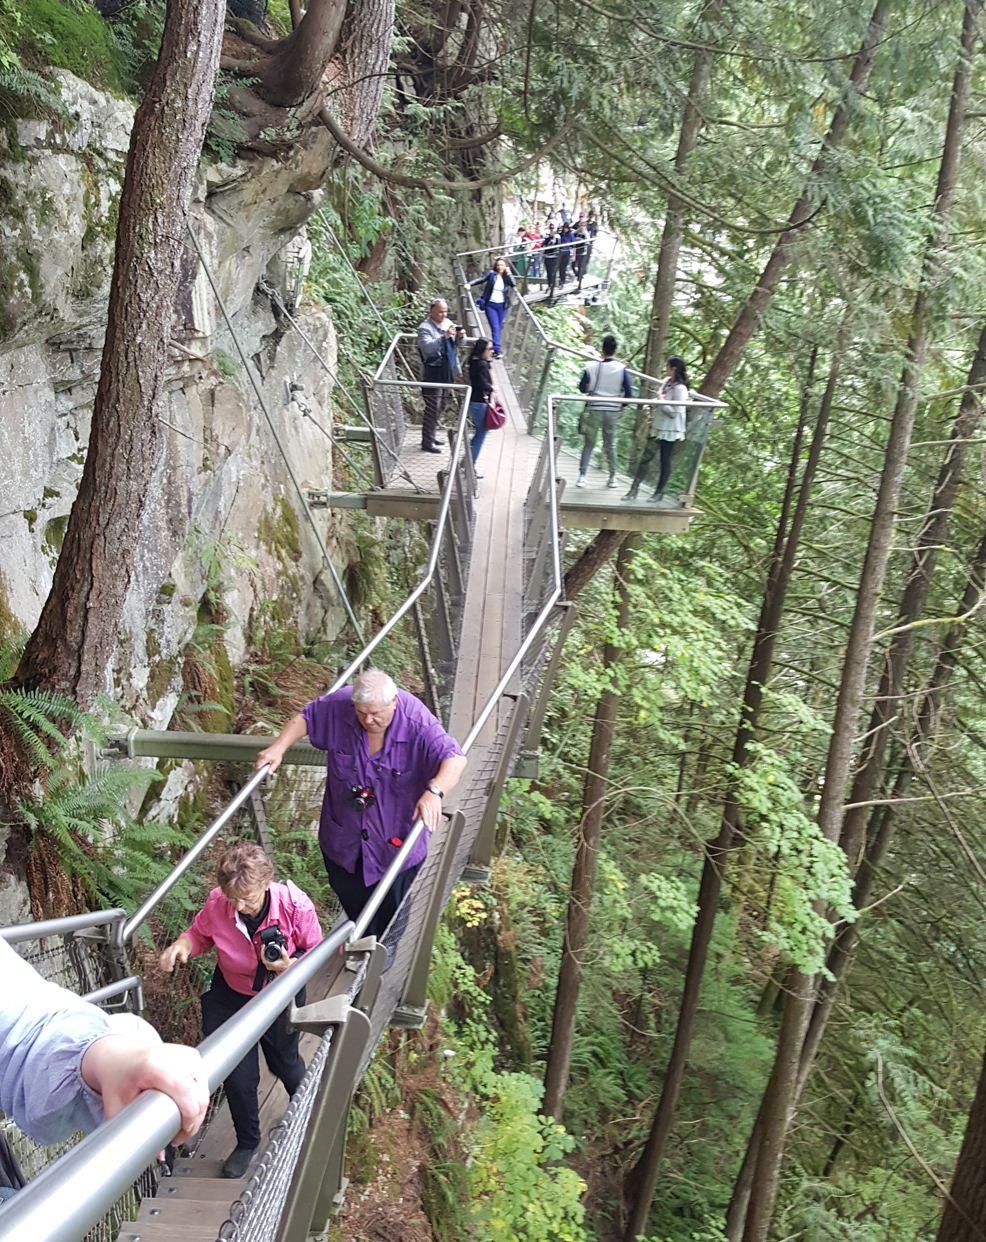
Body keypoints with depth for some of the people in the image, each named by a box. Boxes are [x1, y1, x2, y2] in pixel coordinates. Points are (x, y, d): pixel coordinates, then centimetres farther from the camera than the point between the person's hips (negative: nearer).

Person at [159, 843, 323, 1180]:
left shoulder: (295, 905, -32)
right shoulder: (217, 904, -28)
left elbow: (316, 951, -16)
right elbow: (201, 934, -7)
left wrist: (290, 966, -36)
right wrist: (182, 945, -29)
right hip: (231, 996, 1)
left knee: (284, 1061, 22)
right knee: (238, 1075, 5)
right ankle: (247, 1143, 36)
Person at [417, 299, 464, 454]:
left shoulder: (448, 323, 9)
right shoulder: (424, 328, -13)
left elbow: (456, 343, 16)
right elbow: (427, 347, -29)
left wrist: (460, 335, -8)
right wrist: (444, 336, -38)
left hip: (447, 371, 8)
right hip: (433, 373, -8)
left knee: (440, 406, 17)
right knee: (433, 408, -7)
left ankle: (432, 435, 31)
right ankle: (427, 442, 0)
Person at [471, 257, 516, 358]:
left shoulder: (507, 277, 3)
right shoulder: (491, 274, 0)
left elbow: (514, 284, -13)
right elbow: (481, 279, -3)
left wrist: (508, 273, -12)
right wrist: (469, 284, -15)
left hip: (502, 306, 2)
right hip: (490, 305, -2)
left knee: (499, 327, 11)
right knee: (495, 327, -10)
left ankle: (495, 347, 27)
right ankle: (497, 350, -12)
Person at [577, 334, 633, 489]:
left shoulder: (591, 367, -7)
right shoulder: (622, 369, -5)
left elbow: (582, 388, 1)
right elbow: (628, 392, -4)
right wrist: (621, 406, 12)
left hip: (594, 408, -1)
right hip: (612, 410, 1)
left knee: (589, 443, 6)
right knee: (610, 444, 12)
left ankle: (582, 476, 0)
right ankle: (613, 478, 16)